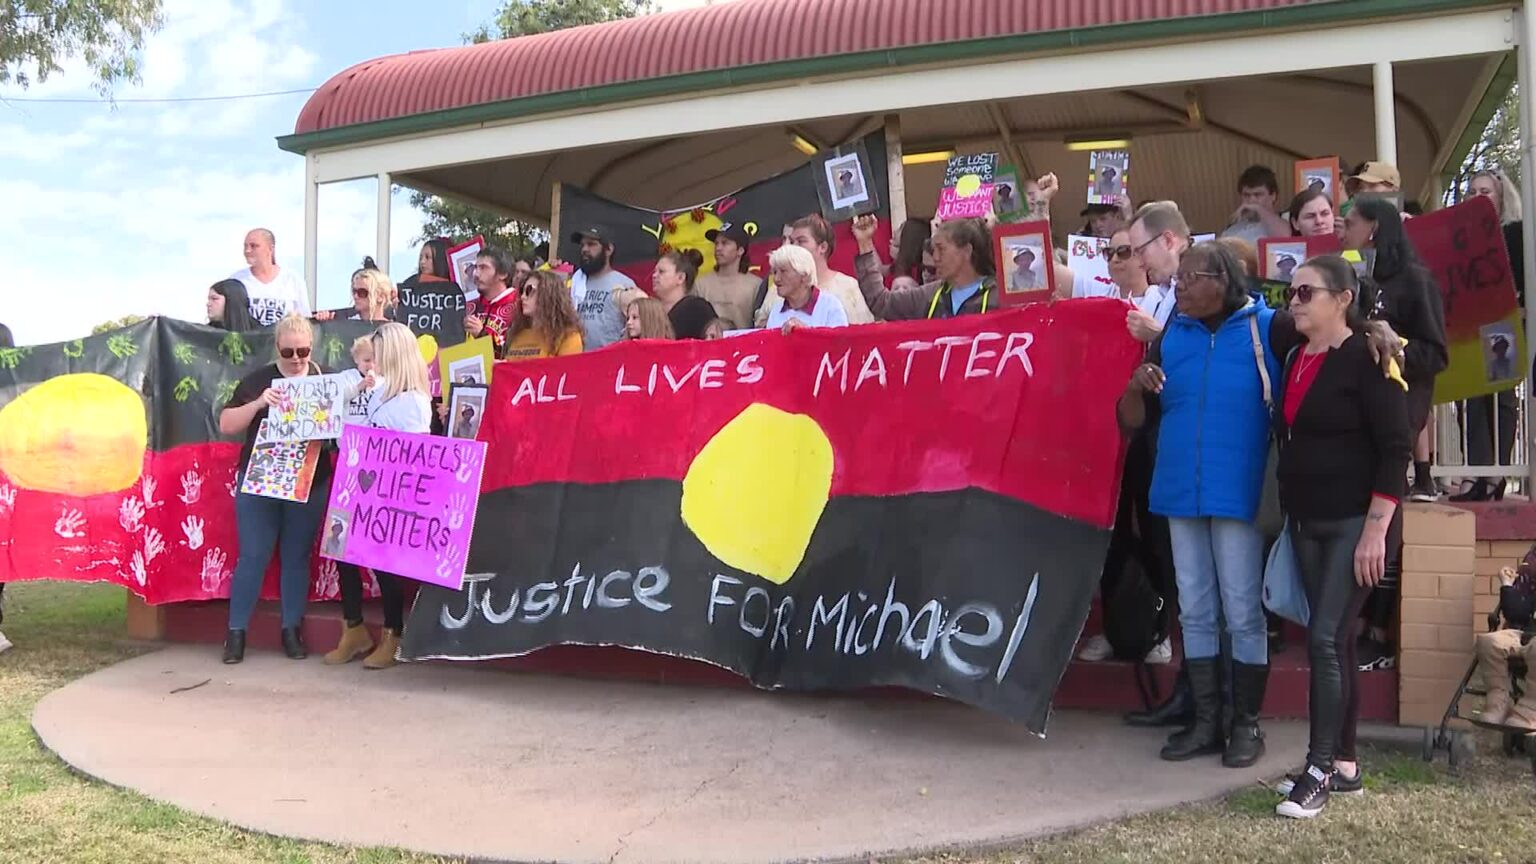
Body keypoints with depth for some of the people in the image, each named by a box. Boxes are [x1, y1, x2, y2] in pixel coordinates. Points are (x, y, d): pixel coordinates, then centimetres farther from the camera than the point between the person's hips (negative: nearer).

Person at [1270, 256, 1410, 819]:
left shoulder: (1366, 359, -11)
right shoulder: (1295, 360, 10)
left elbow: (1396, 448, -15)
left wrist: (1376, 529, -19)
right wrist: (1288, 514, 14)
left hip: (1354, 522, -7)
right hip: (1306, 522, 7)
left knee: (1326, 639, -10)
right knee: (1333, 641, 11)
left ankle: (1319, 770, -1)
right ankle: (1344, 764, 20)